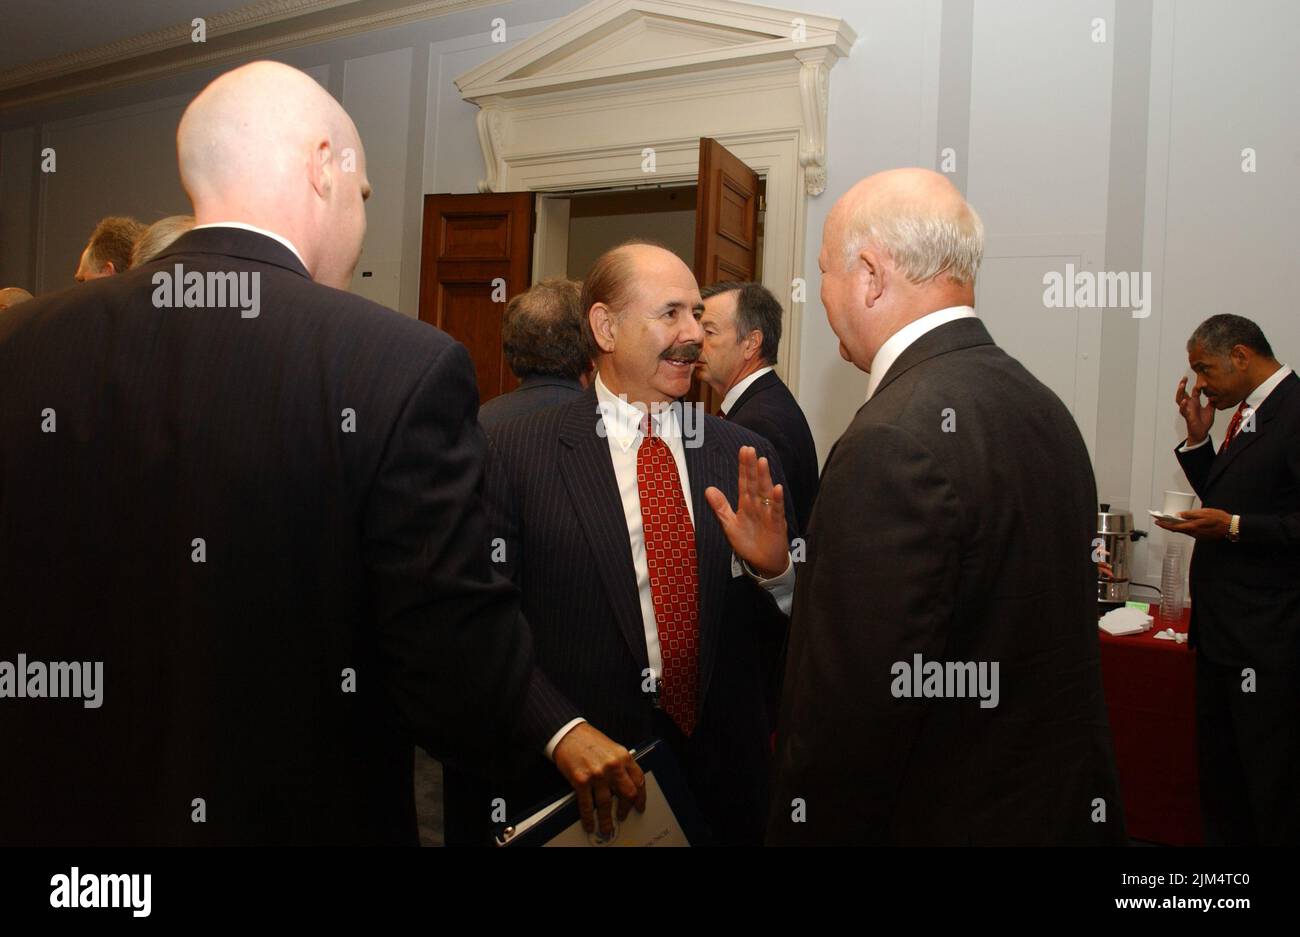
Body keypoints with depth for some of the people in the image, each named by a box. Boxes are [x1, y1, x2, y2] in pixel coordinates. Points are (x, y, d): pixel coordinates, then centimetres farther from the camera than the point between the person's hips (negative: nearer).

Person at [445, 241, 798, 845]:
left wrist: (774, 570, -16)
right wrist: (563, 730, -21)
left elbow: (784, 630, 4)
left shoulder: (745, 459, 0)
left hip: (725, 782, 3)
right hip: (574, 790, -3)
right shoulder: (516, 453, -8)